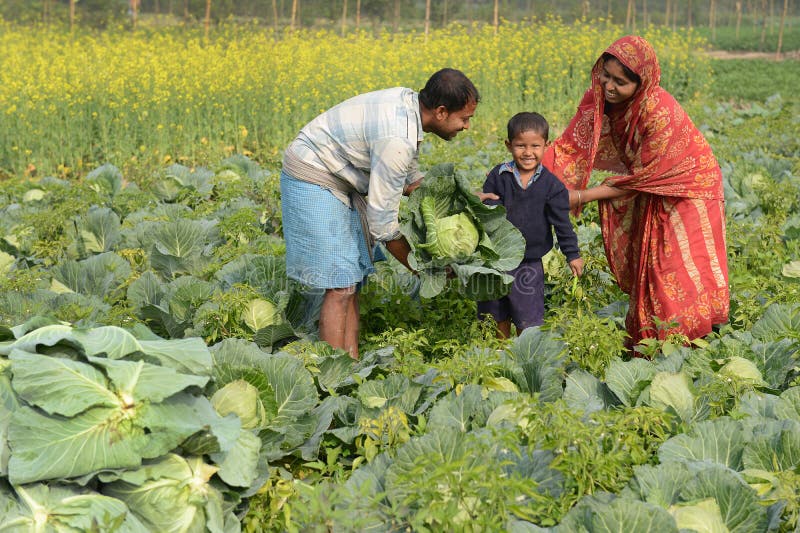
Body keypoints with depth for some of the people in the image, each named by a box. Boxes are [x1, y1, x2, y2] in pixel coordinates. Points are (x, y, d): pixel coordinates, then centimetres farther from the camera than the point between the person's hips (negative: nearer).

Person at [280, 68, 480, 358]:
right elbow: (383, 224, -23)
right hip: (313, 180, -10)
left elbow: (410, 181, 14)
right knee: (341, 286, -11)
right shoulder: (397, 139, -30)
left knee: (352, 280, 8)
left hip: (338, 181, 10)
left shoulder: (410, 102, -1)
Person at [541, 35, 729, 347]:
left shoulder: (661, 114, -34)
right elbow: (570, 147, -18)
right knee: (646, 280, 11)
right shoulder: (598, 98, -17)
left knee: (678, 280, -5)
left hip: (688, 192, -6)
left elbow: (640, 178, -26)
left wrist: (582, 196, -23)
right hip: (651, 195, 6)